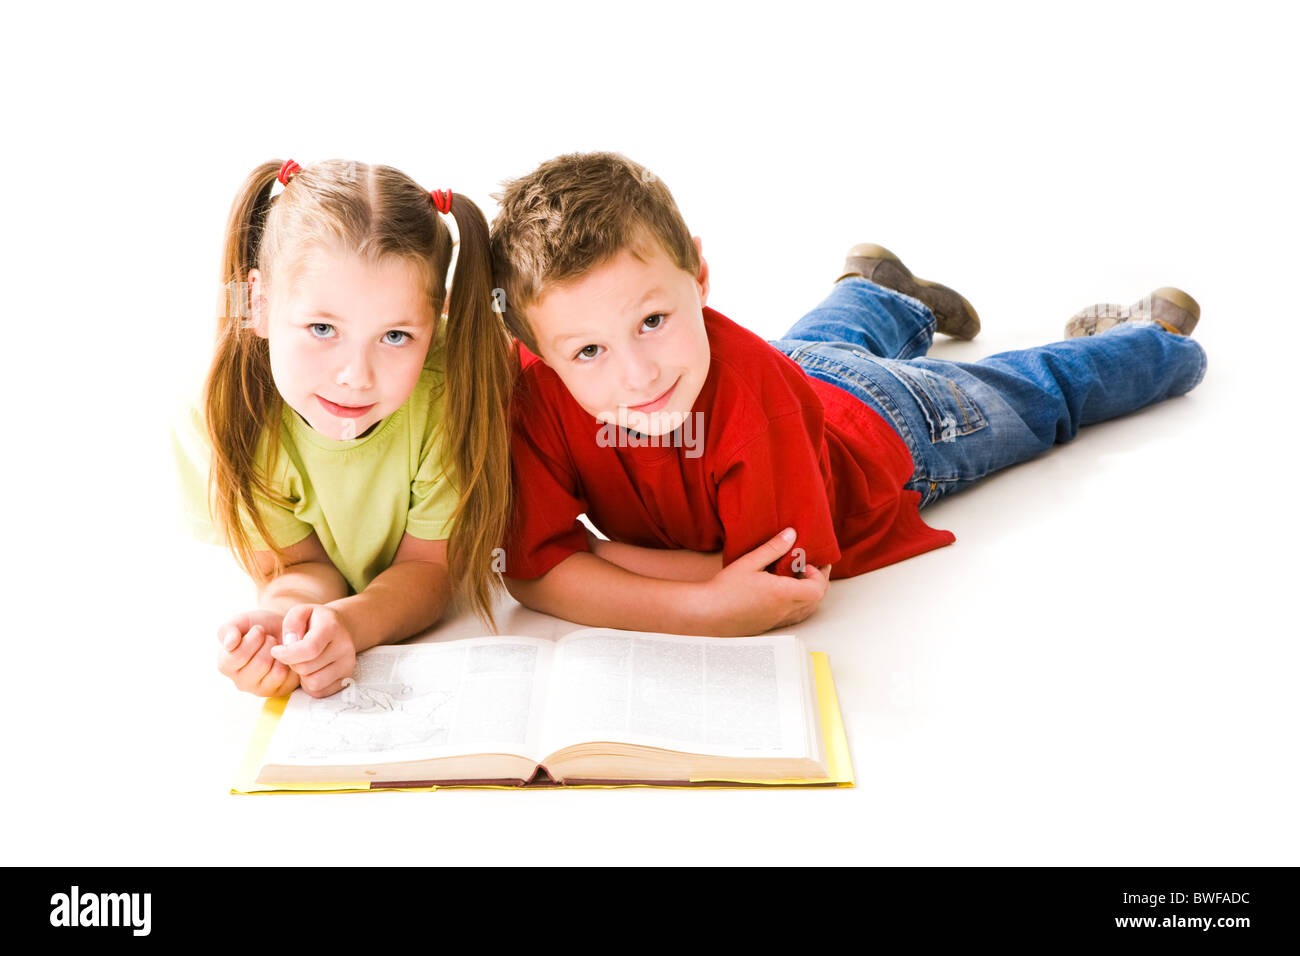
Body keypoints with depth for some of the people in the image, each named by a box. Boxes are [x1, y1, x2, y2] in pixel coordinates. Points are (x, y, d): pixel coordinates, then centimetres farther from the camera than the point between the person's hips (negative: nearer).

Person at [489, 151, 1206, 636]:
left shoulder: (749, 389, -48)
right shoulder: (534, 387, -37)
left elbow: (791, 583, -42)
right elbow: (531, 567, -35)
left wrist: (586, 551, -41)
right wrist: (701, 607, -48)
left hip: (889, 432, -3)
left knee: (1045, 395, 26)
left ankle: (1150, 331, 54)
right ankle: (882, 291, 68)